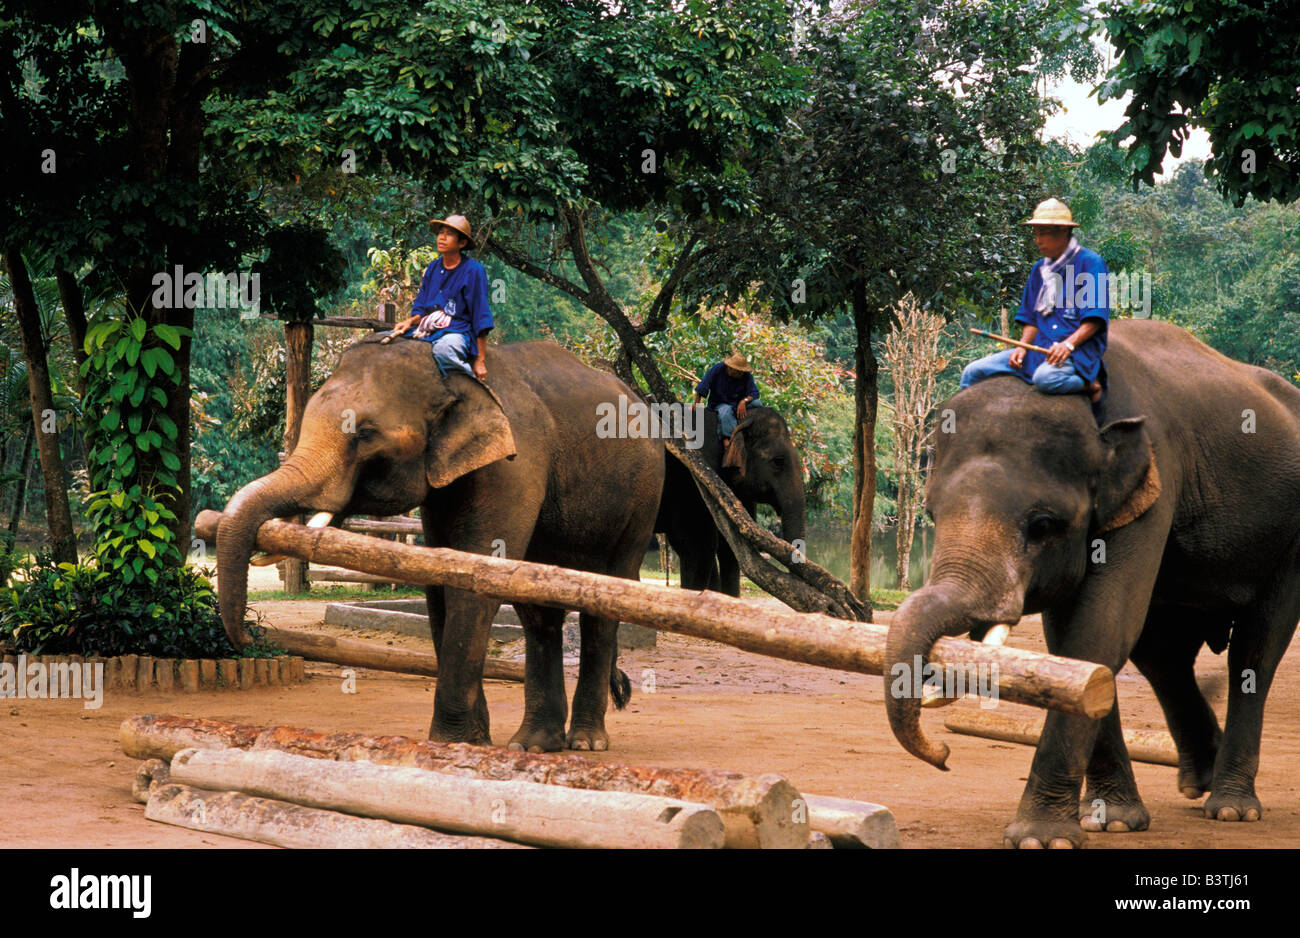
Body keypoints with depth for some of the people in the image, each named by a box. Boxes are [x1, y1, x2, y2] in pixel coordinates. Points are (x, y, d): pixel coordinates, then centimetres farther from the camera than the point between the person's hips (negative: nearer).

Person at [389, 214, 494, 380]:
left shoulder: (473, 271, -2)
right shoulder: (432, 269, 15)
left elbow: (481, 318, -5)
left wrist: (481, 360, -9)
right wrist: (410, 321, -7)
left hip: (457, 331, -6)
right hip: (428, 329, 6)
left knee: (443, 349, -40)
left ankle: (472, 378, -18)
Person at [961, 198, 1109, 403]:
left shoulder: (1090, 262, -3)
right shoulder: (1039, 269, 19)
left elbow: (1095, 319, -9)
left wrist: (1068, 344, -23)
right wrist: (1022, 347, -2)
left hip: (1079, 348, -7)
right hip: (1040, 348, 7)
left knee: (1045, 378, -40)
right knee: (973, 373, -4)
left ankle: (1088, 384, -14)